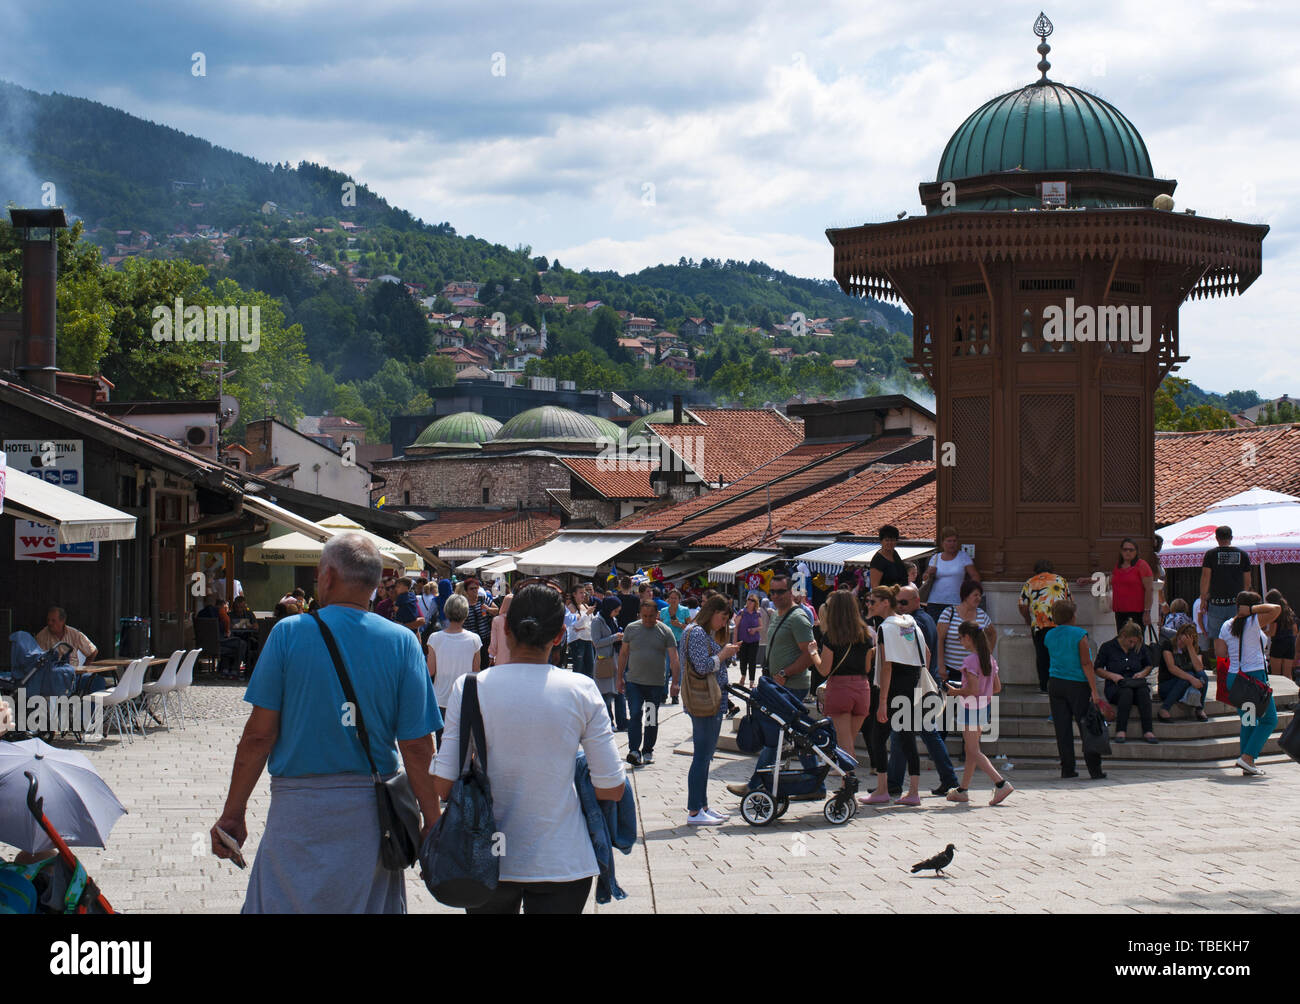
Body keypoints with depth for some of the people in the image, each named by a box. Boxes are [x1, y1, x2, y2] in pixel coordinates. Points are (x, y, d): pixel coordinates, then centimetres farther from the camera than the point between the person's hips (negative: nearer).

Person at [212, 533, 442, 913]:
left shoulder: (289, 633, -5)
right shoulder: (401, 642, -1)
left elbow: (260, 734, -5)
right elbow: (417, 747, -4)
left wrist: (233, 813, 1)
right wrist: (432, 824, 5)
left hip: (298, 808, -2)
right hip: (370, 811, 2)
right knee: (368, 905, 12)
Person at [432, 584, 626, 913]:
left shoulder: (470, 688, -8)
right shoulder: (581, 691, -8)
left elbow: (443, 786, -8)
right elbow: (612, 789, -6)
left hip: (488, 862, 1)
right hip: (562, 862, -1)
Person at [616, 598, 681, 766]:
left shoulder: (665, 631, -1)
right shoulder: (631, 628, 3)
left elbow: (674, 659, -3)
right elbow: (623, 654, 11)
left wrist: (675, 682, -10)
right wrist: (620, 678, 9)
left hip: (656, 683, 0)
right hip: (633, 681, 0)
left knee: (652, 719, 9)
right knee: (634, 715, -11)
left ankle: (648, 751, 20)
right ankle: (634, 751, -14)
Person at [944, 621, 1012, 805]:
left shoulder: (970, 660, -18)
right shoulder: (990, 659, 7)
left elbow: (973, 689, -23)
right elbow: (997, 687, 9)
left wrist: (955, 691, -8)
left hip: (971, 709, -9)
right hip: (985, 707, 9)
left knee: (974, 752, -5)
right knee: (970, 750, 16)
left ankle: (1000, 783, -17)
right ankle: (963, 790, 24)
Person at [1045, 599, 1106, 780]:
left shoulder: (1049, 636, 6)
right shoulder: (1079, 634, -9)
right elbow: (1086, 664, -12)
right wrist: (1094, 690, -12)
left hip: (1055, 684, 5)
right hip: (1077, 684, -5)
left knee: (1063, 729, 7)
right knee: (1086, 727, 0)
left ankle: (1067, 768, 6)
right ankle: (1094, 770, 0)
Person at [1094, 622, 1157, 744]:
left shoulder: (1140, 647, 12)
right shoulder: (1108, 647, 2)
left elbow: (1149, 666, 23)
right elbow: (1097, 669, 6)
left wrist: (1142, 673, 1)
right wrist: (1112, 675, -11)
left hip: (1136, 684, 3)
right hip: (1115, 687, -3)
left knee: (1143, 691, -33)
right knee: (1127, 692, -38)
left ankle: (1148, 731, -39)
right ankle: (1121, 731, -41)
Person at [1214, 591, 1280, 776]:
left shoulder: (1226, 626, 7)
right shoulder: (1254, 623, -10)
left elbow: (1220, 654, 5)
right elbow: (1276, 609, -13)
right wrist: (1252, 609, -9)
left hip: (1233, 677, 6)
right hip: (1255, 676, -6)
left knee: (1248, 720, 15)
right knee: (1269, 719, 5)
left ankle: (1248, 765, 11)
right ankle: (1247, 757, -8)